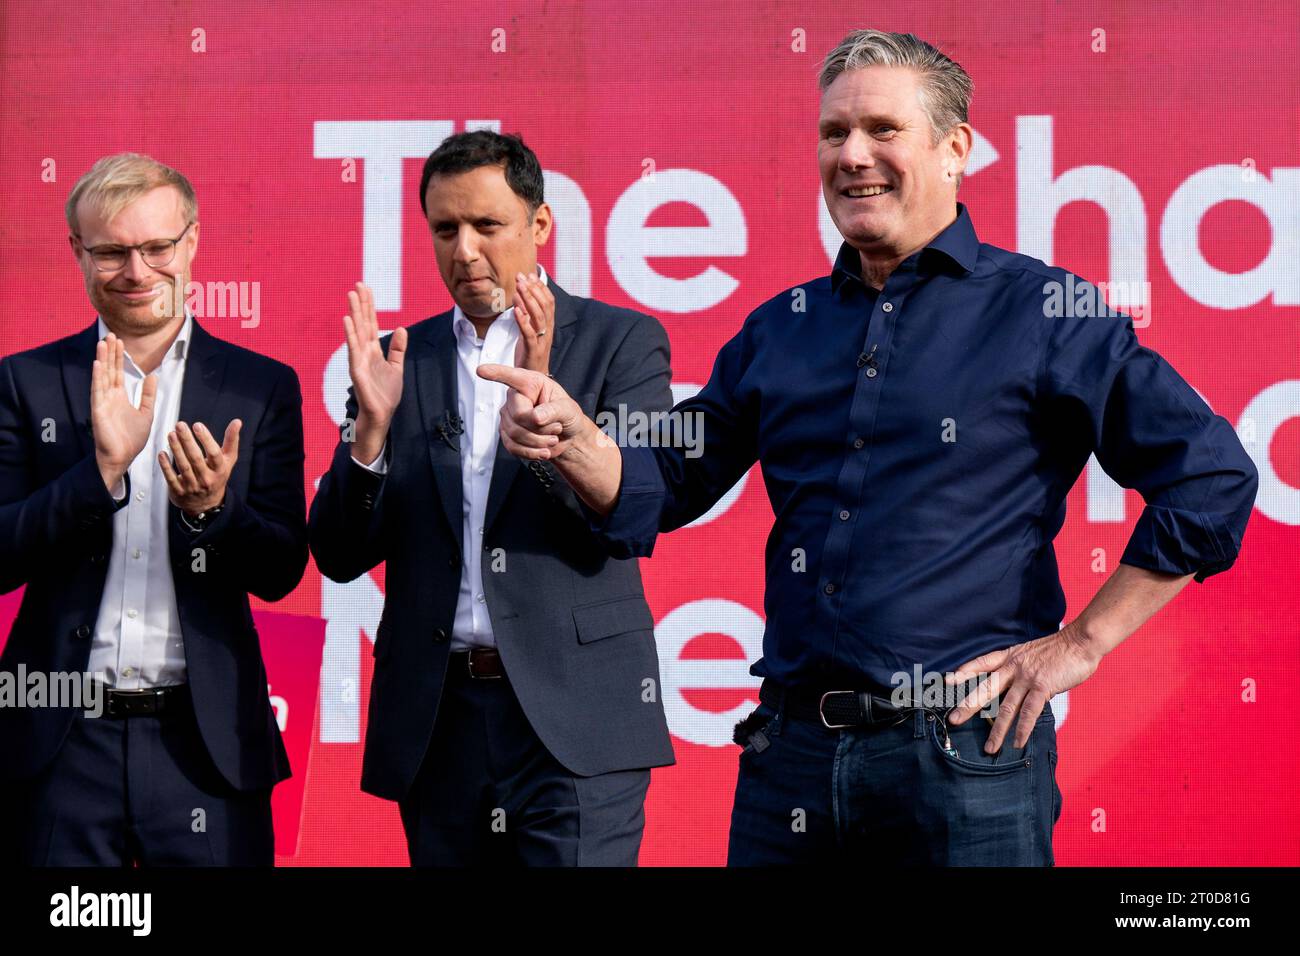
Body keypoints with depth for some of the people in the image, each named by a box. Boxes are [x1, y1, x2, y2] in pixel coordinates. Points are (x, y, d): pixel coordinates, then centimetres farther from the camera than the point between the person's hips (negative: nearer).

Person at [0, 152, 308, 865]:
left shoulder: (263, 387, 4)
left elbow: (282, 571, 1)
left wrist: (210, 509, -18)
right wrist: (103, 467, -17)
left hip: (204, 746, 0)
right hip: (62, 744, 0)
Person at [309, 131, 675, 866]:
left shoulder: (621, 342, 3)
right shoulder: (402, 360, 11)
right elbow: (342, 557, 6)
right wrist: (371, 425, -10)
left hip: (572, 717, -3)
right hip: (438, 719, 3)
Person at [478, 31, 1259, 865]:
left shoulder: (1042, 311, -2)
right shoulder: (780, 329, 14)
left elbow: (1214, 476, -5)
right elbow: (663, 486, 12)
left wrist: (1081, 642, -7)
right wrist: (571, 438, -10)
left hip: (965, 758, -4)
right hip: (790, 752, 5)